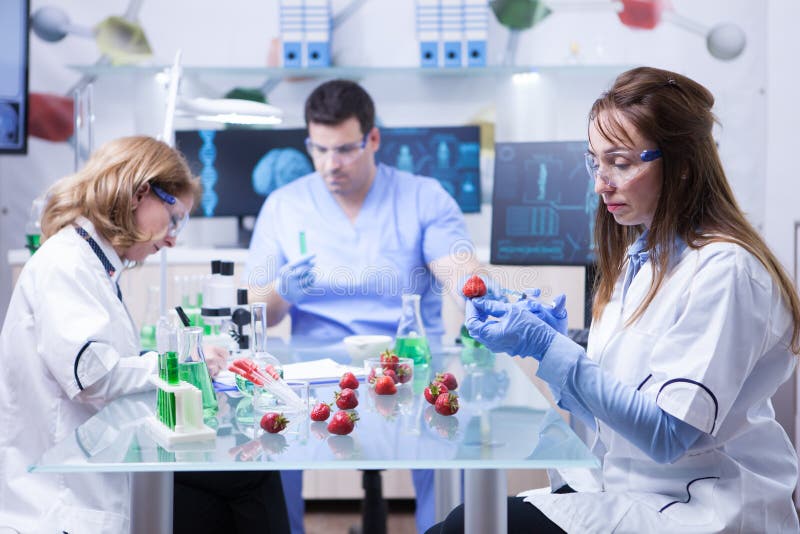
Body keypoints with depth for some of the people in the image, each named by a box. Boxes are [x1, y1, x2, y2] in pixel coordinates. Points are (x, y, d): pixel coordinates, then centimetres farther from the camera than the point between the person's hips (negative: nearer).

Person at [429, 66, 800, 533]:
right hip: (624, 488, 7)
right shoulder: (639, 256, 9)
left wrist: (548, 347, -22)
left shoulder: (723, 271, -17)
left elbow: (665, 433, -20)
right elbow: (608, 410, 10)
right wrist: (547, 337, -6)